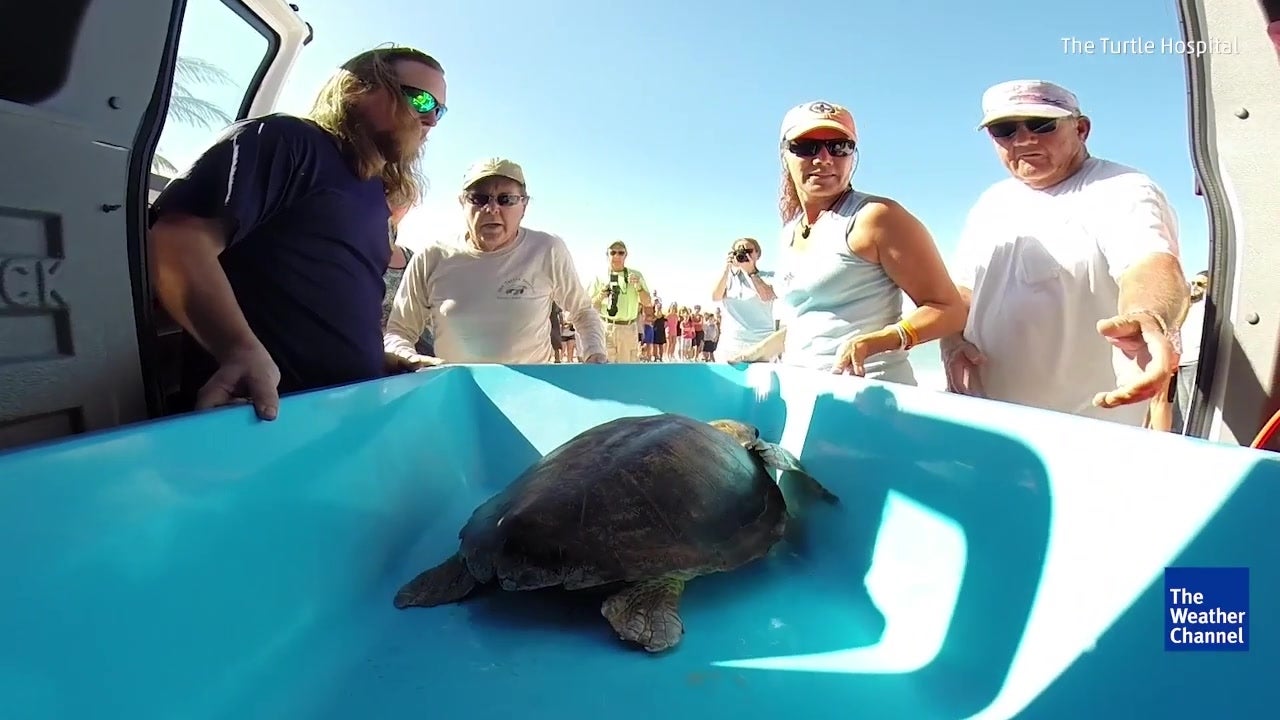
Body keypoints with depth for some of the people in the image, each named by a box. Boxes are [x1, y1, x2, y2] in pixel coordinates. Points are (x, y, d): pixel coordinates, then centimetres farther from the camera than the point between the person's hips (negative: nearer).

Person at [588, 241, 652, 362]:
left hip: (628, 329, 1)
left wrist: (638, 287, -11)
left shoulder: (636, 275, 9)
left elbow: (648, 303, 6)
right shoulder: (600, 277, 6)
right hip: (605, 328, -1)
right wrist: (600, 296, -13)